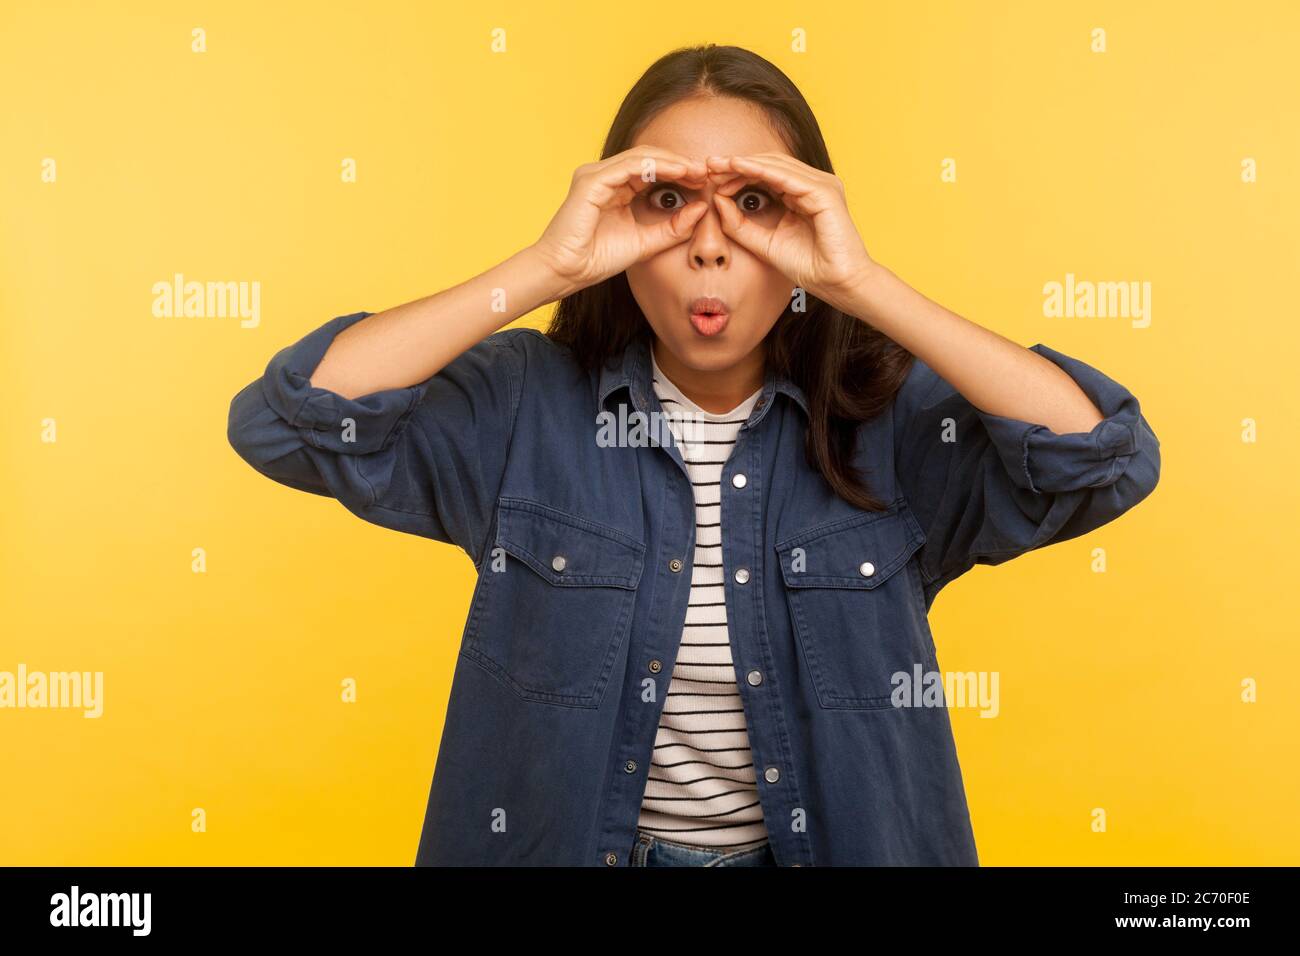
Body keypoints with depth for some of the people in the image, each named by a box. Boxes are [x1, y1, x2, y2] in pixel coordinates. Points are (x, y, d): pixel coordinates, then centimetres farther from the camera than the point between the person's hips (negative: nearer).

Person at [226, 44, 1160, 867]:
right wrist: (544, 269, -23)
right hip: (568, 843, 0)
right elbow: (284, 421, -19)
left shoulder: (888, 416, -8)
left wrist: (862, 284, -25)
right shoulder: (523, 405, -8)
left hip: (831, 844, 1)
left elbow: (1108, 461, -20)